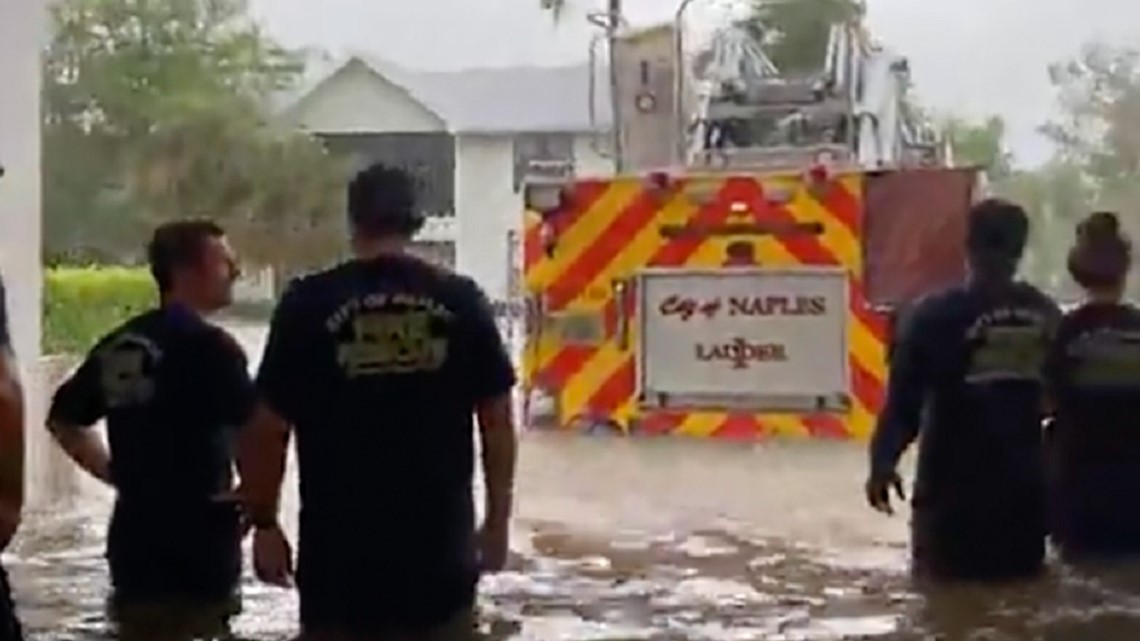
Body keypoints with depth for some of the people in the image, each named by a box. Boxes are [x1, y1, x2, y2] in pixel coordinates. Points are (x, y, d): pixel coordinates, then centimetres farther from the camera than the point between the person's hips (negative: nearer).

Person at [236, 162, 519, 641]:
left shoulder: (308, 304, -6)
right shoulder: (460, 300, 0)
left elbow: (268, 428, -5)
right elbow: (496, 421, 2)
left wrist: (263, 522, 8)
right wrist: (497, 520, 12)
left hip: (340, 552, -2)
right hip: (440, 546, 2)